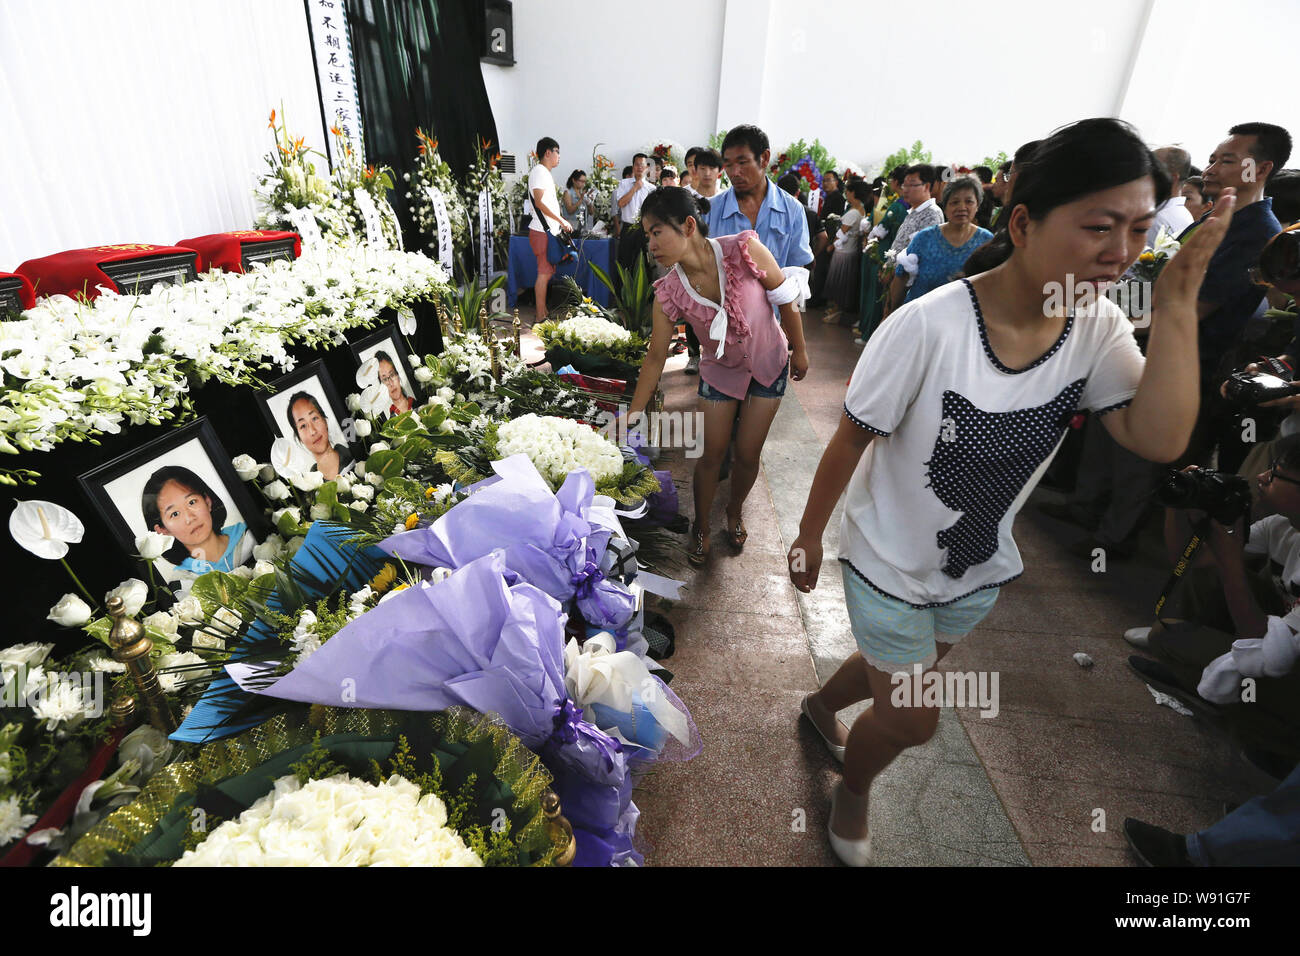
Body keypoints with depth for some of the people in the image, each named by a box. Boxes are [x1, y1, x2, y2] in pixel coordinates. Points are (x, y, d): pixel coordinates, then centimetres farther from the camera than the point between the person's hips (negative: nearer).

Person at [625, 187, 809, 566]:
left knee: (747, 455, 8)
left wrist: (799, 351, -3)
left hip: (769, 365, -1)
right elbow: (655, 357, -14)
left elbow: (786, 302, -14)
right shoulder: (668, 293, -21)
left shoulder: (745, 250, -29)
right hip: (720, 372, 1)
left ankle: (735, 512, 38)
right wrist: (632, 414, -15)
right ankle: (701, 527, 30)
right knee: (710, 456, 5)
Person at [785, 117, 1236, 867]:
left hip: (981, 569, 5)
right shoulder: (926, 327, -30)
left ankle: (822, 704, 61)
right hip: (889, 562, -5)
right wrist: (809, 538, -10)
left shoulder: (1099, 327, -12)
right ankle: (852, 791, 45)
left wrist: (1177, 302, -26)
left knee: (894, 672, 28)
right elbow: (849, 442, -20)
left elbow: (1160, 440, -24)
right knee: (911, 720, 11)